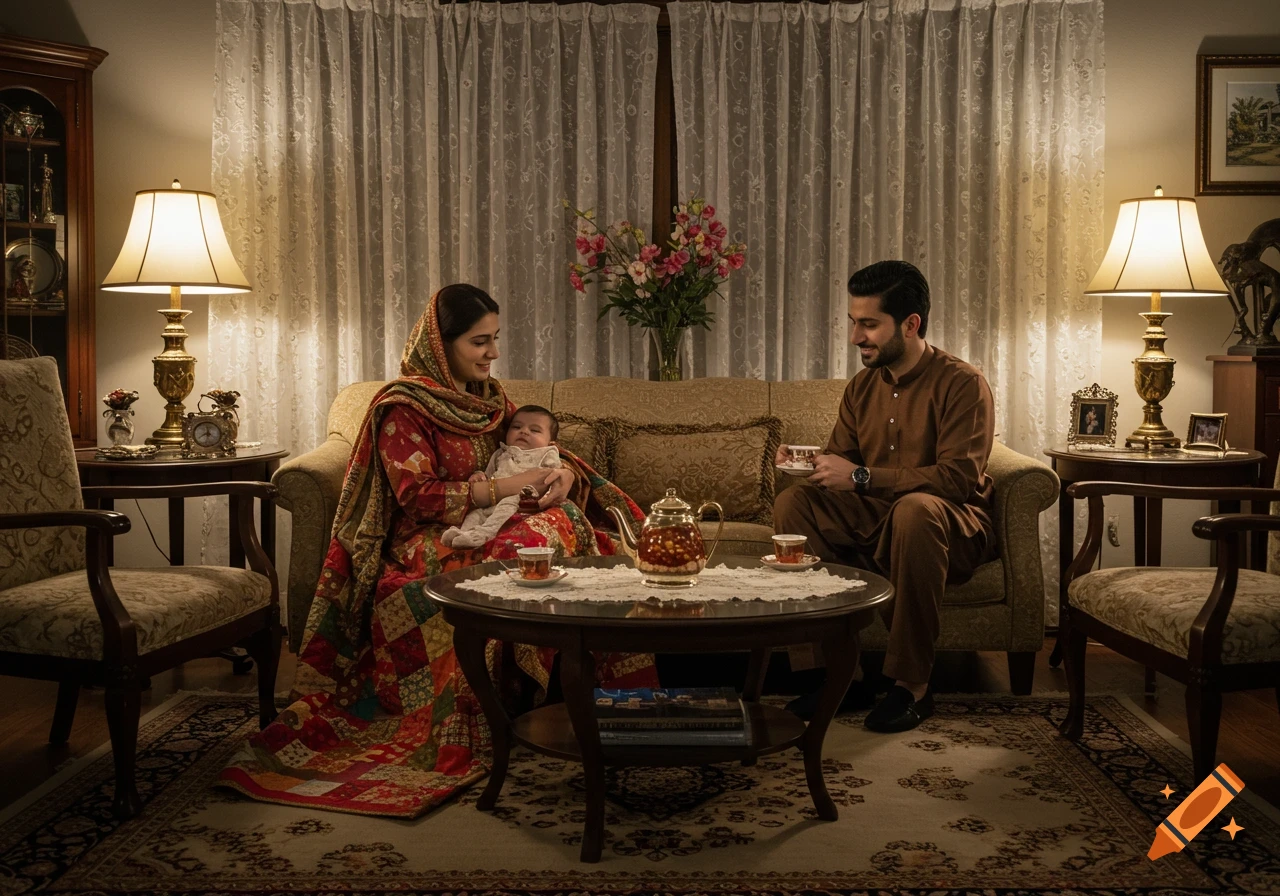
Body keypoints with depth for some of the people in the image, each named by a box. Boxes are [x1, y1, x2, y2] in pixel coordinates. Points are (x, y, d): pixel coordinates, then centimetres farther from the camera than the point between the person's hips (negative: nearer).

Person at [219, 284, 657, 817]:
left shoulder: (489, 398, 19)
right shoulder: (402, 406, -4)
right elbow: (417, 495, -14)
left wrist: (565, 473, -5)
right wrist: (504, 489, -18)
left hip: (488, 529, 7)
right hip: (427, 545, -7)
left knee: (566, 525, -25)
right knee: (534, 544, -36)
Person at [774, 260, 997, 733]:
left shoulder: (962, 383, -12)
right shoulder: (862, 387, 9)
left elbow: (957, 478, -23)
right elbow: (839, 458, 12)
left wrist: (862, 477, -29)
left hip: (953, 526, -6)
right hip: (872, 520, 6)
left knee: (915, 508, -40)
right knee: (791, 502, -17)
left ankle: (912, 684, -28)